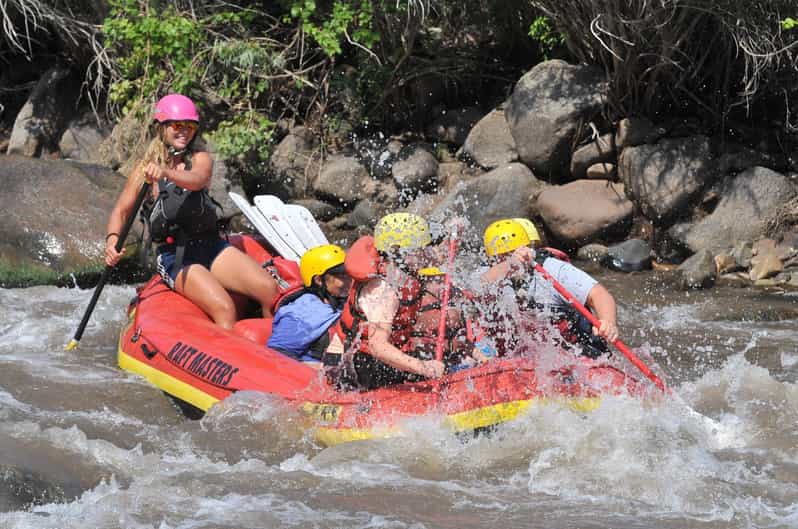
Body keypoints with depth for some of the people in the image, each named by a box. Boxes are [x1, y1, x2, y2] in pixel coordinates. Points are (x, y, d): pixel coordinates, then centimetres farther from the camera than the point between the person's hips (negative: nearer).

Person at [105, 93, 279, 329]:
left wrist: (166, 173, -40)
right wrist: (112, 239, -25)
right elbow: (121, 211, -1)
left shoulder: (201, 159, 7)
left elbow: (198, 180, -17)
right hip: (175, 258, -3)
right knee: (224, 309, -28)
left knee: (270, 290, -18)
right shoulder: (145, 169, 4)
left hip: (211, 247, 3)